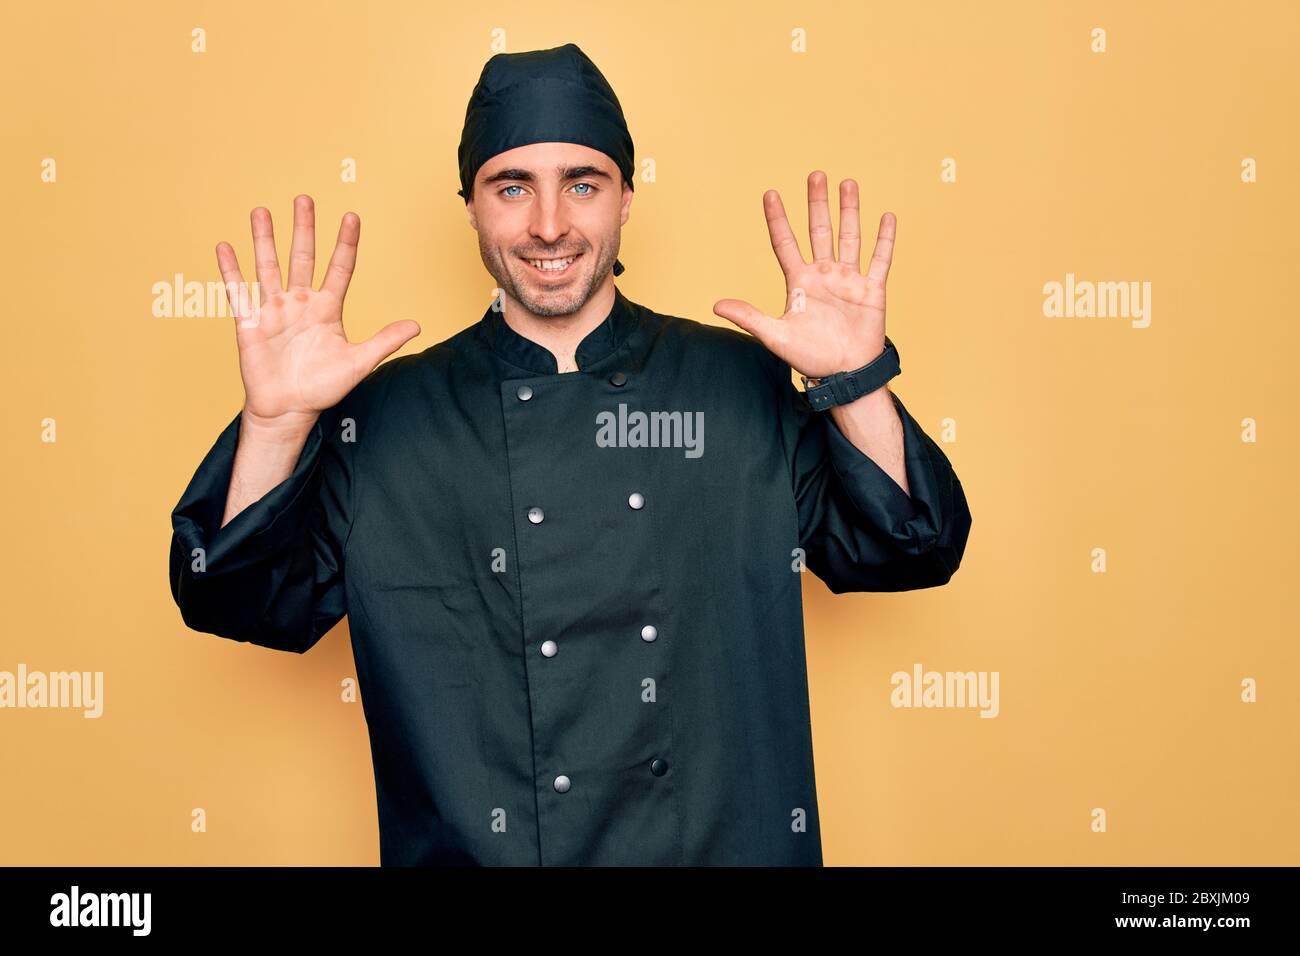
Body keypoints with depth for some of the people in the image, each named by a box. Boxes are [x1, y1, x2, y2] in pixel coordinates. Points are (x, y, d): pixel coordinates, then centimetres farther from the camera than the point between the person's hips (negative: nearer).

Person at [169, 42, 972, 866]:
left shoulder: (743, 382, -4)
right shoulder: (386, 413, -6)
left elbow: (907, 553, -6)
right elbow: (244, 601, -6)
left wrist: (855, 381, -21)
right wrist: (276, 420, -22)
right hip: (470, 846, 0)